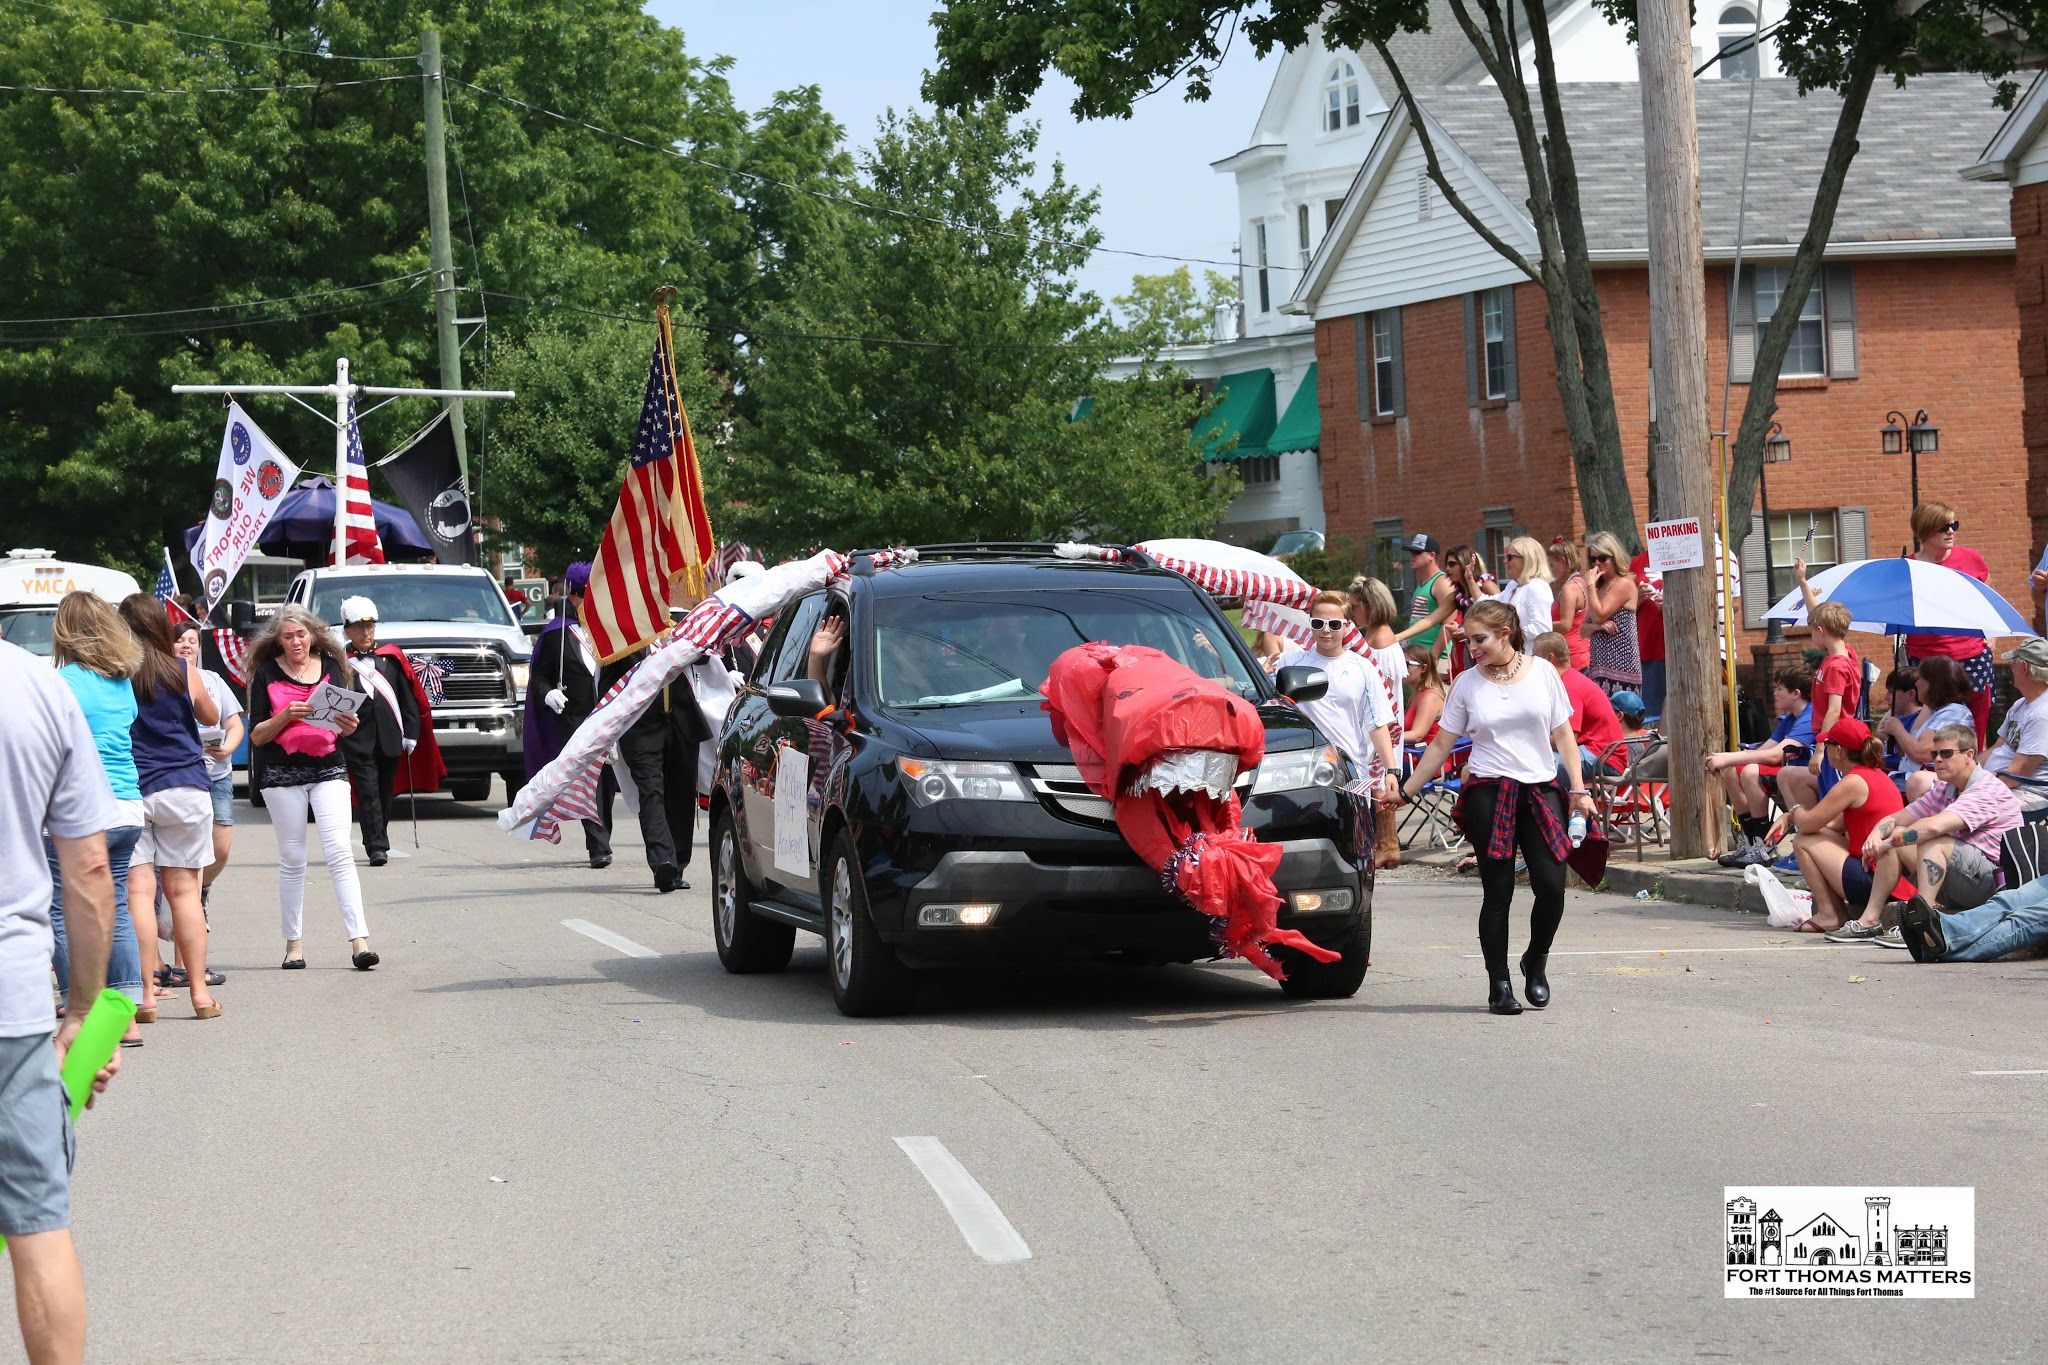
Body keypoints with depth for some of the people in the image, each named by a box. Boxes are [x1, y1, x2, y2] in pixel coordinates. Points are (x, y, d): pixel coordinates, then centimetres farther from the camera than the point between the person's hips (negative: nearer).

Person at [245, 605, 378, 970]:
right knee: (291, 860, 4)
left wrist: (348, 725, -12)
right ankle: (293, 944, 12)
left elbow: (343, 727, 11)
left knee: (339, 852, -10)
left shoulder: (332, 667, 7)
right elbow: (256, 735, 0)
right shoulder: (267, 673, 1)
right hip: (282, 773, -1)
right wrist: (286, 716, -17)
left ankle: (359, 940, -16)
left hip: (328, 769, 1)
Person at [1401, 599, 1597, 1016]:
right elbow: (1442, 745, 8)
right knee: (1498, 891, -3)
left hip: (1540, 790, 1)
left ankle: (1536, 960, 18)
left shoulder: (1542, 672, 6)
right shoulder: (1467, 683, 5)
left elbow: (1563, 735, 8)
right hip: (1489, 794, -1)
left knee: (1551, 886, -9)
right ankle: (1499, 985, 5)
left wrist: (1579, 789, 1)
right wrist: (1405, 791, 5)